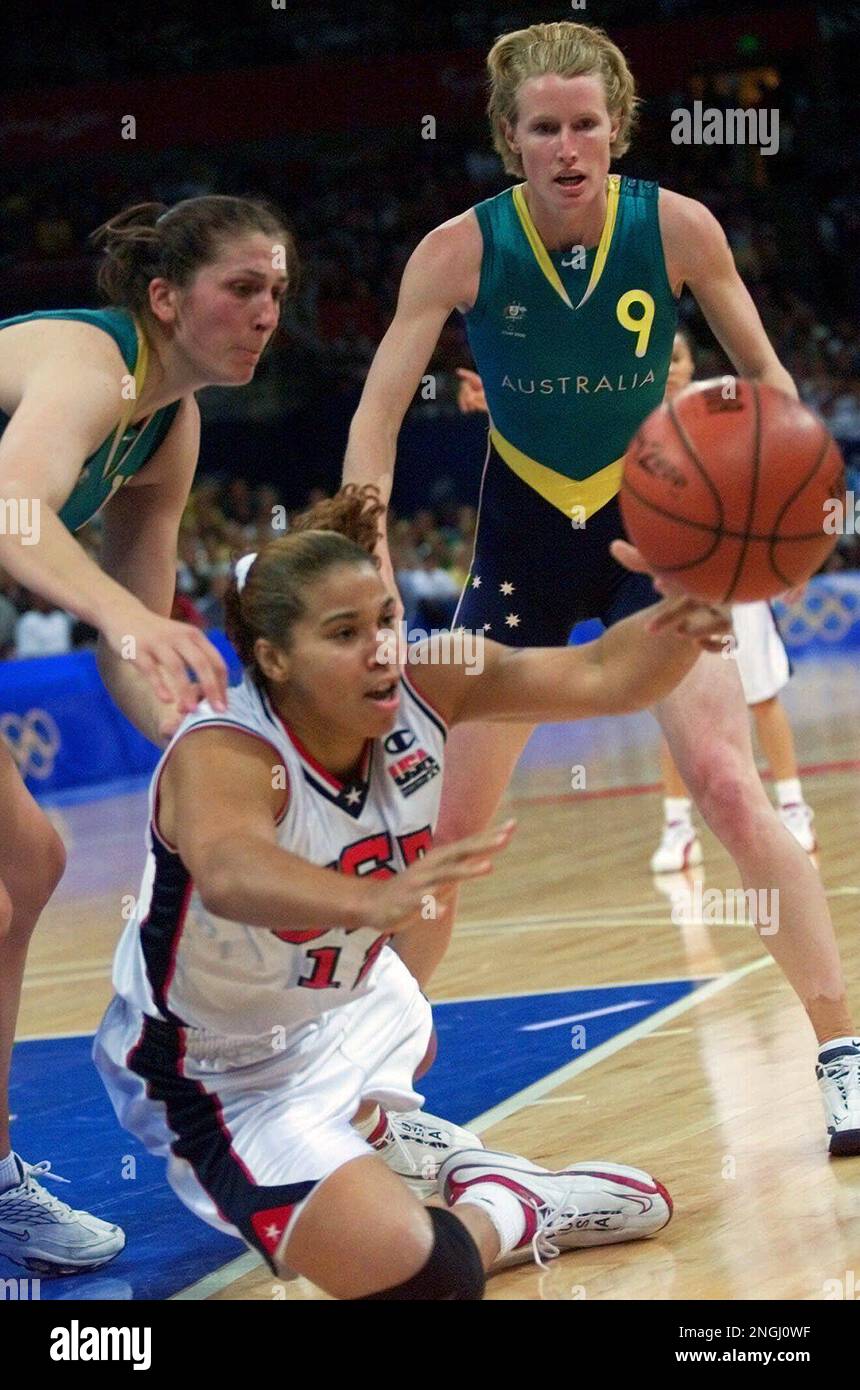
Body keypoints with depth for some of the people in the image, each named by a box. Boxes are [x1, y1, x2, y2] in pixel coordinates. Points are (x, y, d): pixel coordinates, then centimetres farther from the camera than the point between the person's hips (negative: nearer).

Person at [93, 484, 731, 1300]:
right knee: (416, 1274, -21)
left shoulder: (423, 687, -19)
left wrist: (682, 622, -47)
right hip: (221, 1078, -7)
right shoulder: (222, 756, -36)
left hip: (346, 1010, 8)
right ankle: (505, 1212, 6)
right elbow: (227, 874, -59)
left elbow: (600, 676, -25)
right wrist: (371, 900, -77)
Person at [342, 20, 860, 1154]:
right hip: (523, 542, 1)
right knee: (447, 827, 4)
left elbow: (762, 371, -1)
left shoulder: (677, 227, -15)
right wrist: (373, 577, -22)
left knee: (728, 787, -17)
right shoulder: (462, 250, -15)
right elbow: (378, 416, -11)